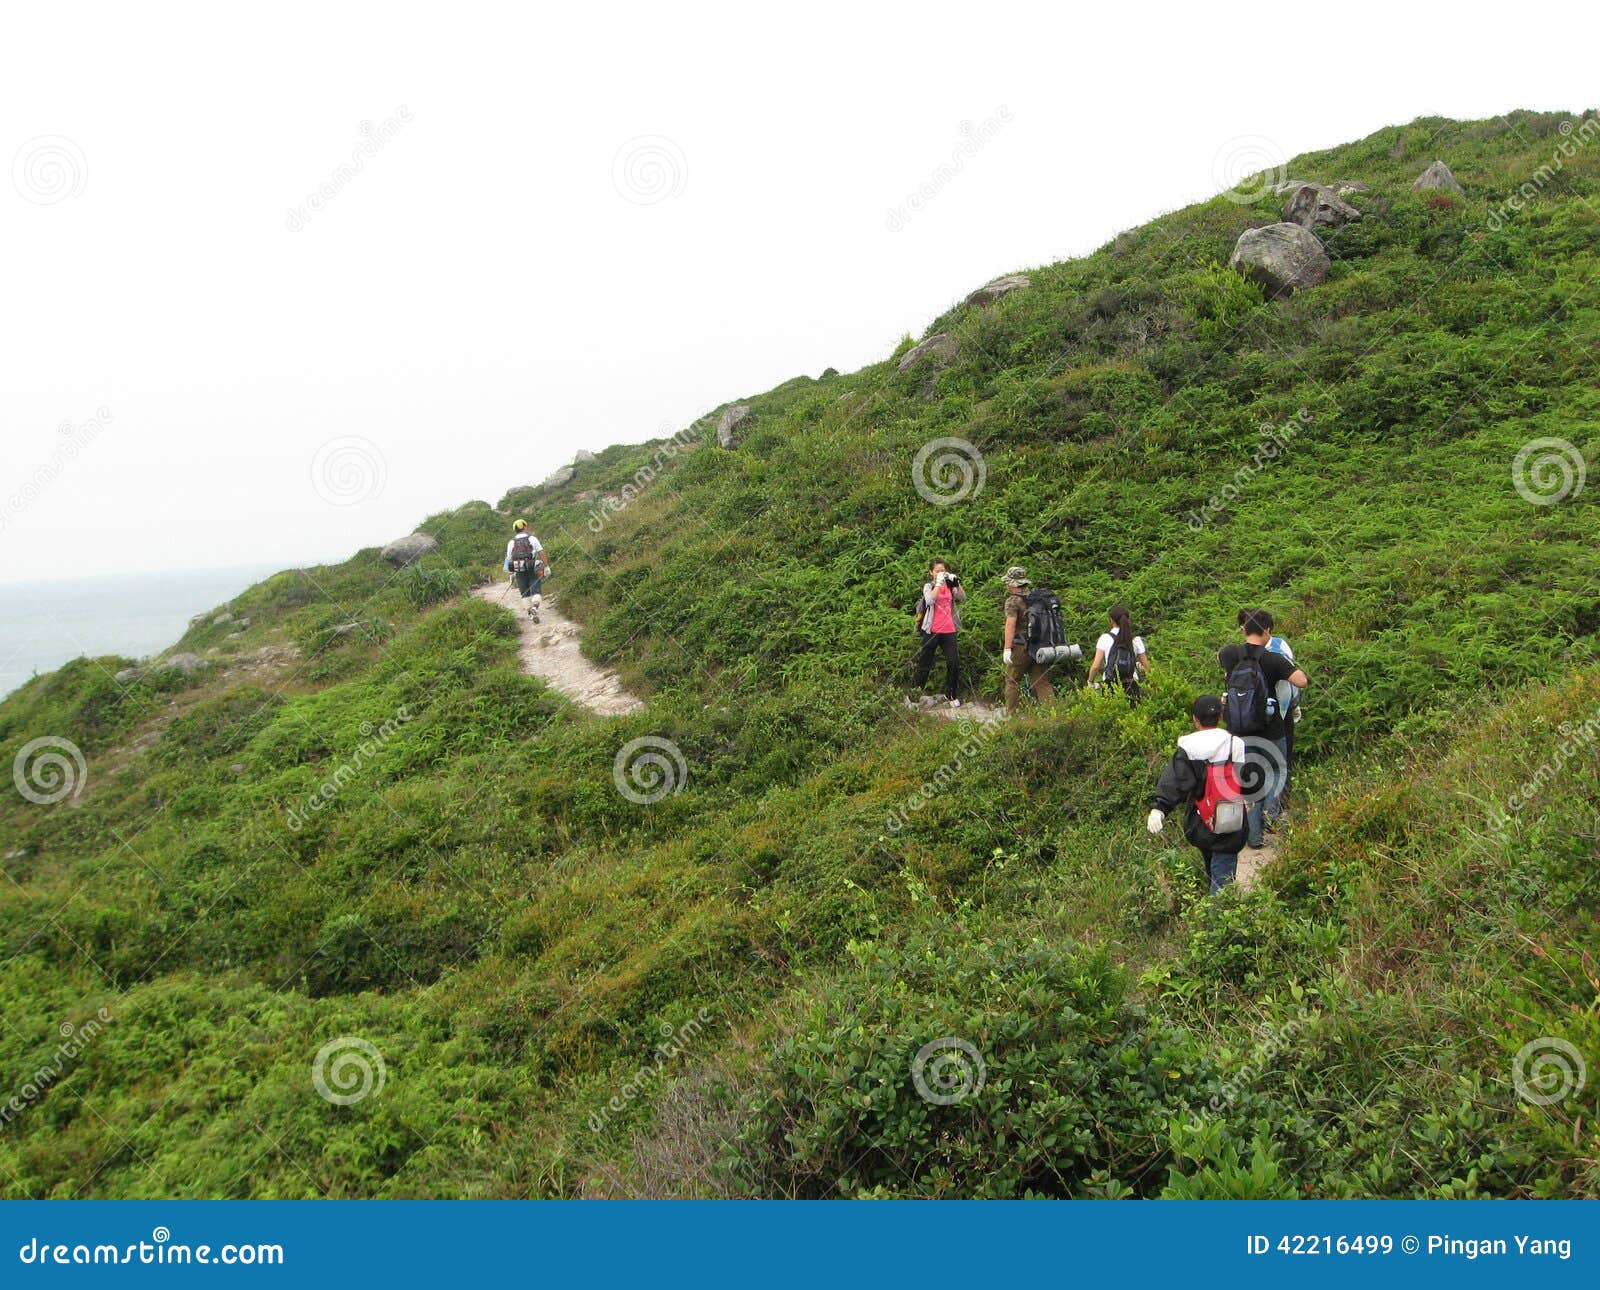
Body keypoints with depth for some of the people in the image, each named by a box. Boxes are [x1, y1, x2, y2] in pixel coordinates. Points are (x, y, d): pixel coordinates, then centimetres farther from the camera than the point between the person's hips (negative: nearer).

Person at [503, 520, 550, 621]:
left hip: (519, 571, 2)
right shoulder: (532, 539, 2)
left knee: (525, 593, 15)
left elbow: (509, 559, 10)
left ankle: (530, 612, 15)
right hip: (533, 570, -2)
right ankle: (535, 607, -27)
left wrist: (511, 574, 18)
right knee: (536, 592, -2)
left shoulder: (511, 543, 9)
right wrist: (546, 567, -4)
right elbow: (542, 553, -5)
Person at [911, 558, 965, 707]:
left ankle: (951, 694, 13)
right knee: (924, 664, 4)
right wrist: (938, 583, -22)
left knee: (954, 663, -2)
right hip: (932, 631, -3)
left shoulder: (950, 587, 12)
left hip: (949, 631, 3)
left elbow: (963, 597, -4)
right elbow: (930, 600, -20)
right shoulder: (928, 586, 1)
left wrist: (956, 582, -16)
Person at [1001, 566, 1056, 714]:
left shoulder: (1013, 601, -9)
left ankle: (1011, 716, 10)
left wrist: (1007, 648, -23)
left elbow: (1011, 623, -20)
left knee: (1012, 681, 6)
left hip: (1020, 648, -6)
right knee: (1042, 682, 6)